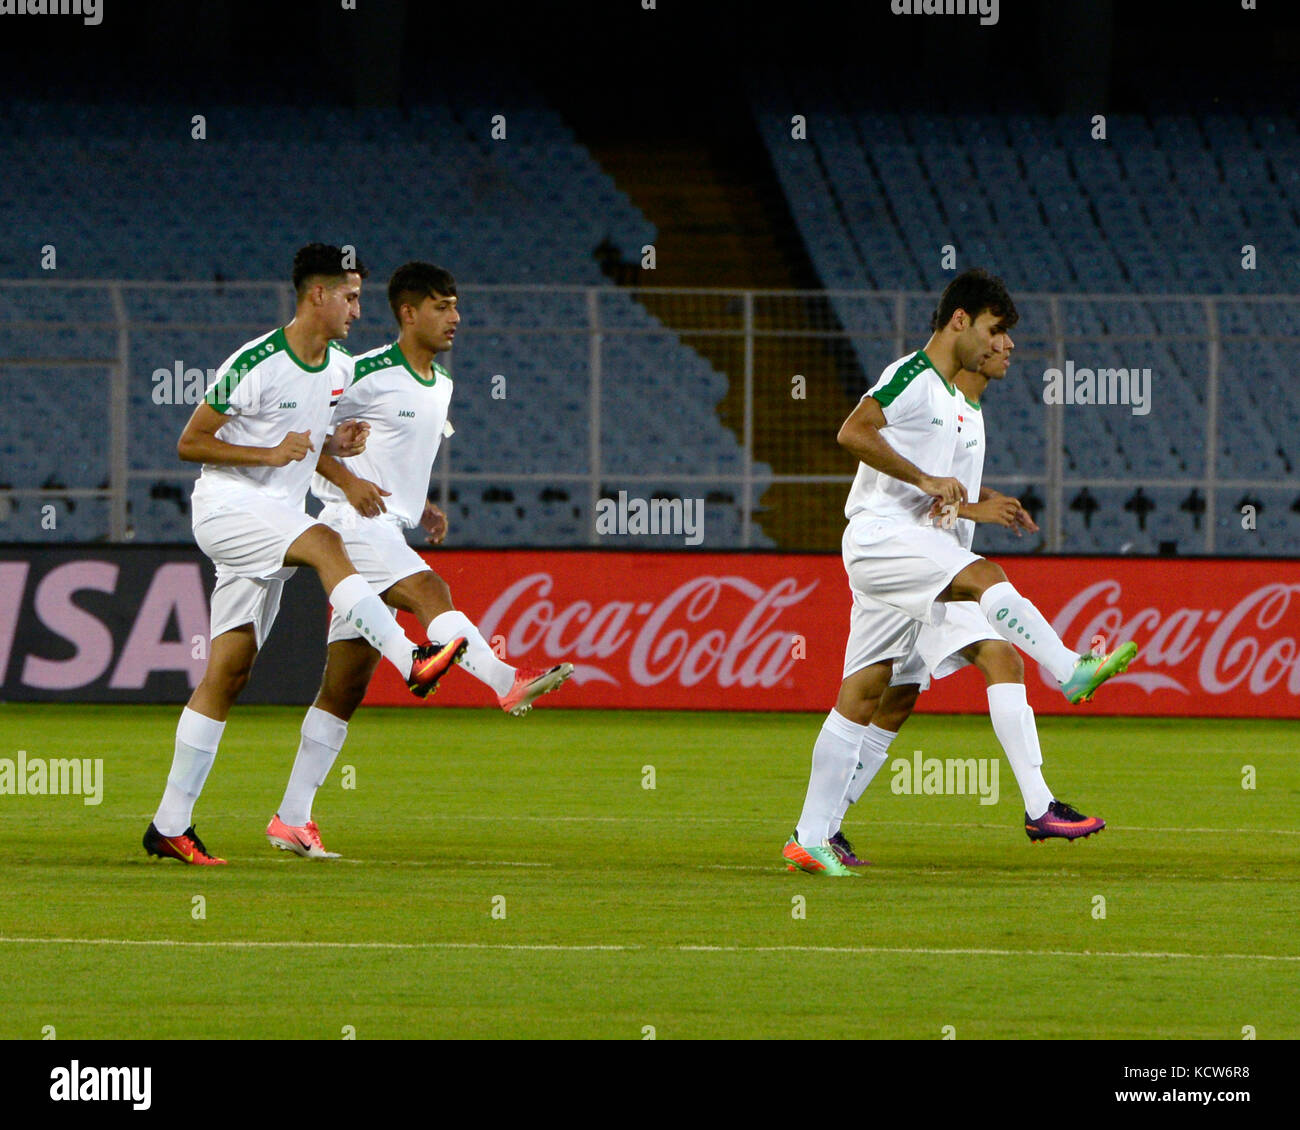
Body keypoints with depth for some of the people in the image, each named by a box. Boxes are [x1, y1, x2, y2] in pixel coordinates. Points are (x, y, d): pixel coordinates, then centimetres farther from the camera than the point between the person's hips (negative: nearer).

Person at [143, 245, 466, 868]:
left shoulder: (341, 370, 10)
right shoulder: (255, 365, -14)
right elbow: (189, 444, -11)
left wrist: (338, 445, 3)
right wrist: (272, 453, -21)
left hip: (274, 523, 8)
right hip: (225, 508, -8)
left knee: (228, 673, 3)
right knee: (325, 542, -33)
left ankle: (171, 825, 5)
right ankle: (412, 662, -47)